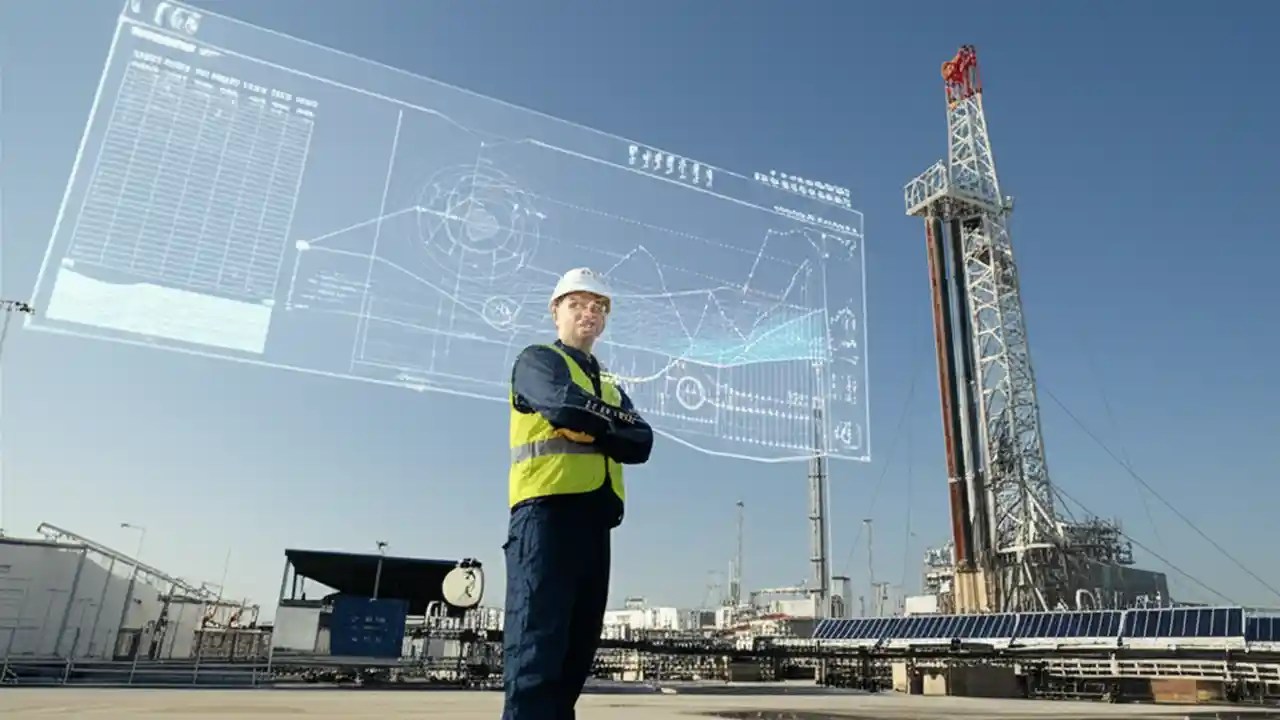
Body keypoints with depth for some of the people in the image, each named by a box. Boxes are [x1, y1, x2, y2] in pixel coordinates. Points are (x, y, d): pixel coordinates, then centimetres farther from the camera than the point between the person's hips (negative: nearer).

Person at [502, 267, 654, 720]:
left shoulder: (611, 388, 26)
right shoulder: (537, 361, 7)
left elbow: (641, 445, 7)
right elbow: (564, 405, -16)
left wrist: (590, 428, -9)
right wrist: (617, 420, 0)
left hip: (595, 522, 7)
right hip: (546, 513, -7)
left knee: (578, 648, 7)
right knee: (537, 644, -13)